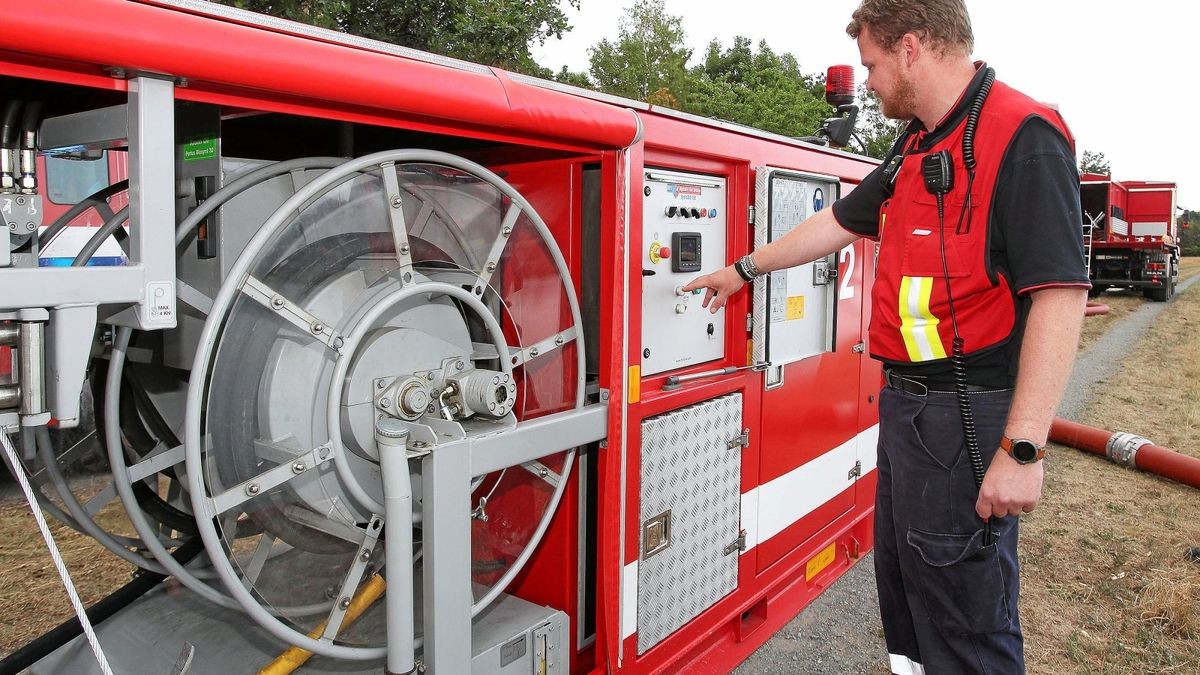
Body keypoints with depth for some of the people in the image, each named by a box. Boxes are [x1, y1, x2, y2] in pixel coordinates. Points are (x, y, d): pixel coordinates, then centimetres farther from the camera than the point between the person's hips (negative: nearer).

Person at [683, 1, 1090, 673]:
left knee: (965, 619, 1)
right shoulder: (916, 147, 14)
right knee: (901, 579, 19)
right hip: (905, 399, 9)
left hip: (967, 410, -9)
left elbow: (1061, 295, -21)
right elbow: (840, 221, 25)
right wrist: (744, 270, 32)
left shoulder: (1025, 138, -15)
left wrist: (1022, 449, -24)